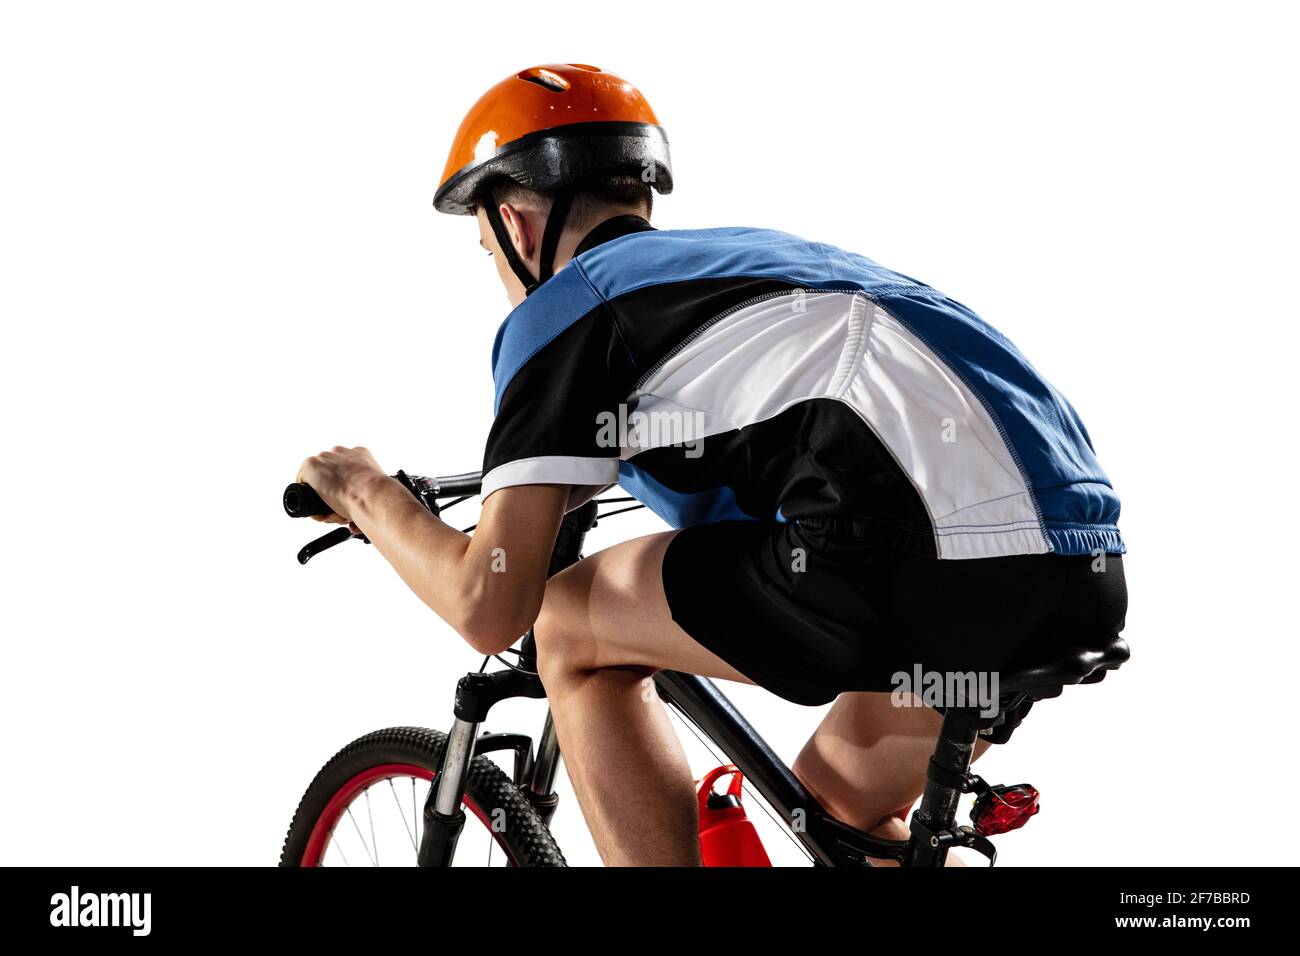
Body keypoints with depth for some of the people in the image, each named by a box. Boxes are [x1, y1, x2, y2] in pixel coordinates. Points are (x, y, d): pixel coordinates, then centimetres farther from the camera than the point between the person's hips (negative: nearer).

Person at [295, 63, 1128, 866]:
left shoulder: (566, 303, 11)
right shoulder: (749, 255, 33)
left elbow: (488, 607, 5)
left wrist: (370, 496, 26)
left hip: (923, 559, -8)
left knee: (570, 631, 14)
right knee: (837, 798, 31)